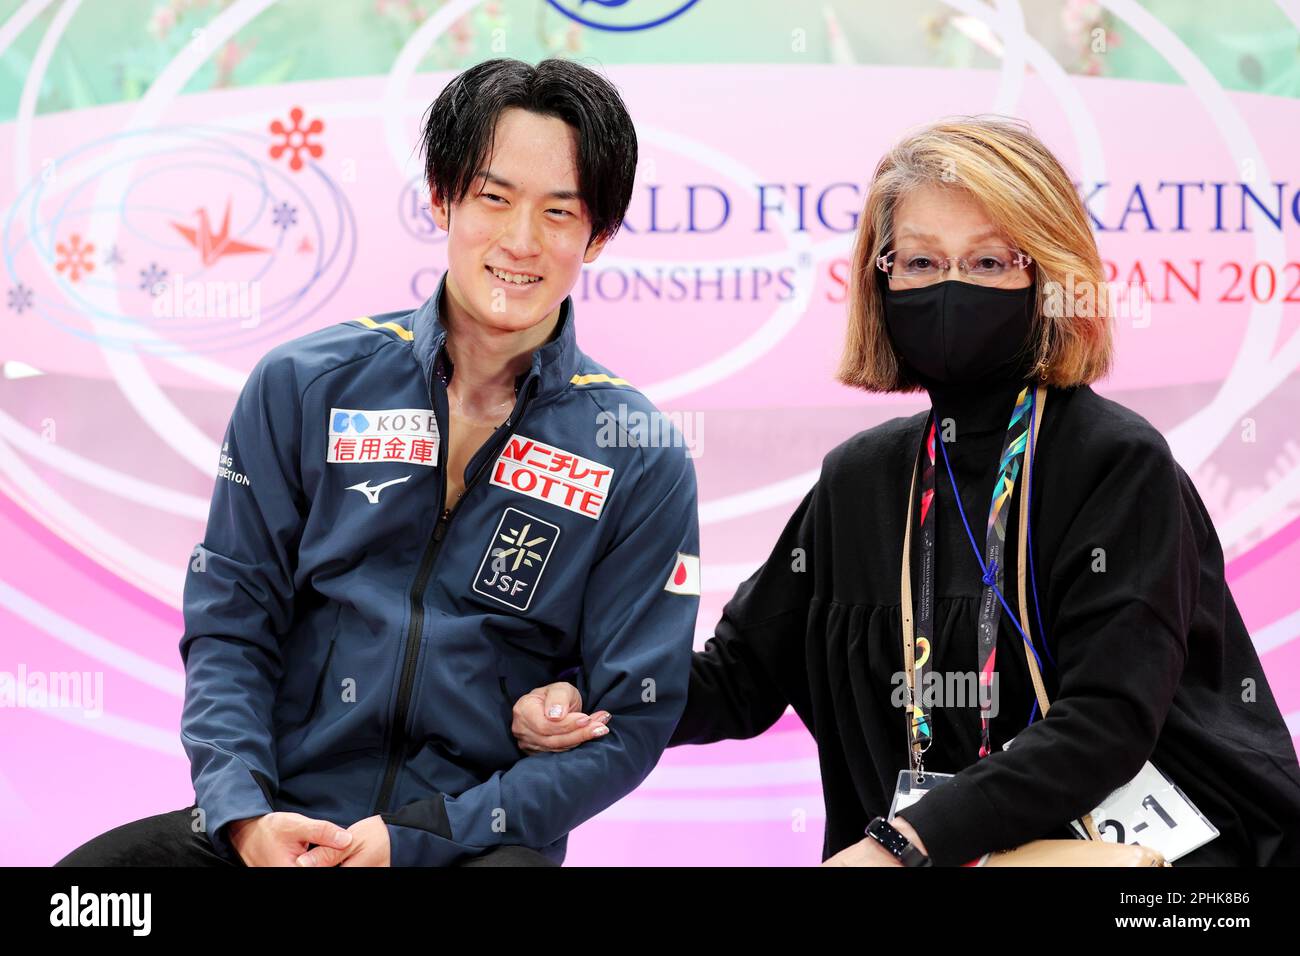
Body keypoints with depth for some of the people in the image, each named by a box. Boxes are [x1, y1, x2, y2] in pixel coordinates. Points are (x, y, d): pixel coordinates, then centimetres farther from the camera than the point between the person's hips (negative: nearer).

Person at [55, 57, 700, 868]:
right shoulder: (302, 389, 4)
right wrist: (244, 811, -12)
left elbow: (632, 721, -1)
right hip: (281, 825, 2)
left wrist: (415, 838, -11)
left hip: (481, 839, -1)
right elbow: (229, 623, 6)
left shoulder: (642, 461, 0)